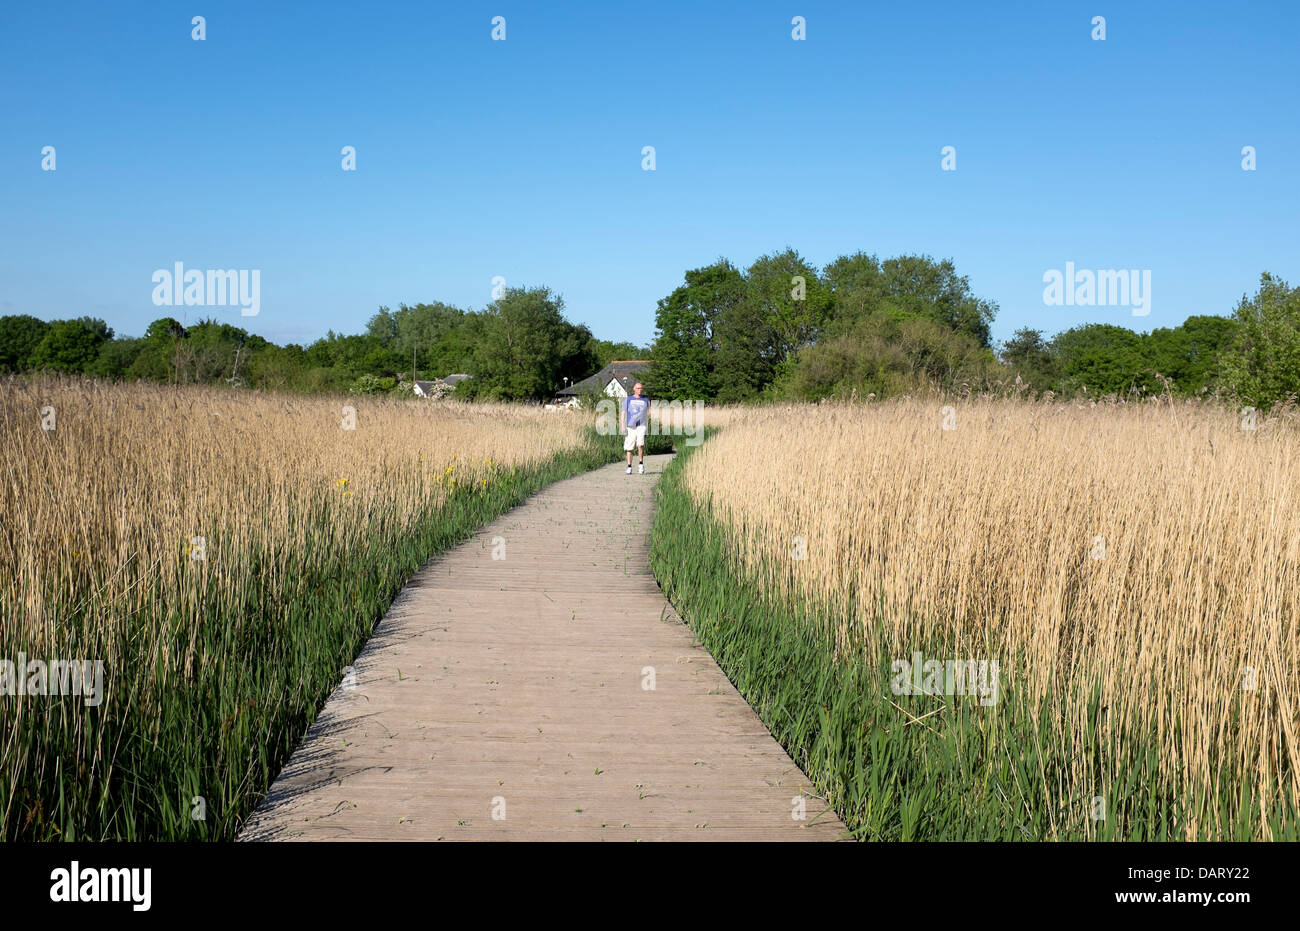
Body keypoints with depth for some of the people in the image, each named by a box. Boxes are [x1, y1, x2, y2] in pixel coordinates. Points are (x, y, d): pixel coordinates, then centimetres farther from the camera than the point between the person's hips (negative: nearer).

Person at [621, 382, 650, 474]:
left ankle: (641, 464, -5)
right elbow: (623, 413, 6)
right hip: (631, 426, 1)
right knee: (629, 447, 1)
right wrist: (622, 425, -4)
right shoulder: (628, 399, 9)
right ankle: (629, 467, 11)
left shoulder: (646, 400, 13)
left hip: (642, 426, -1)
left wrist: (647, 426, 19)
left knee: (640, 445, -20)